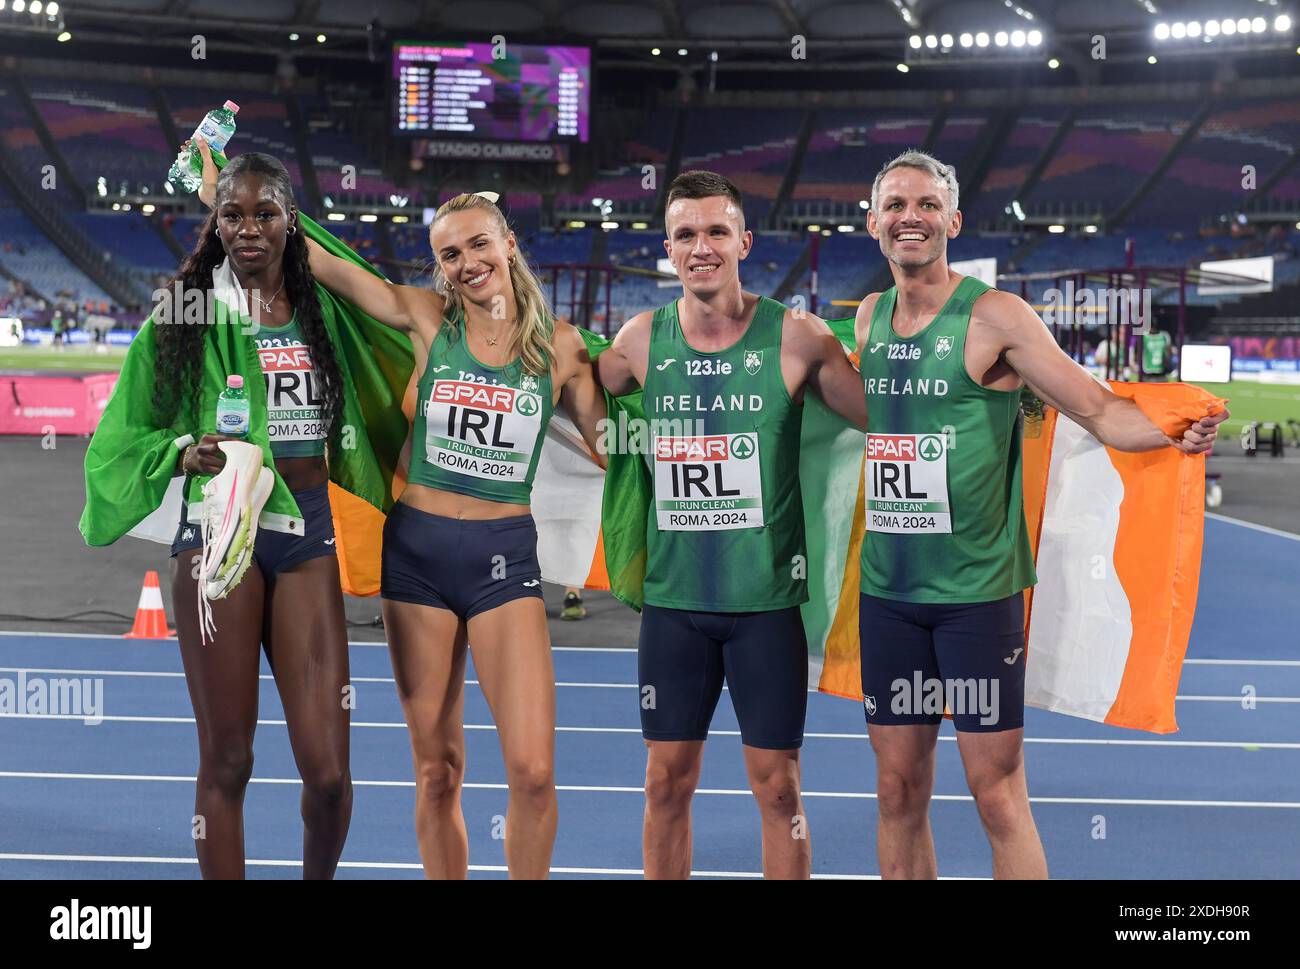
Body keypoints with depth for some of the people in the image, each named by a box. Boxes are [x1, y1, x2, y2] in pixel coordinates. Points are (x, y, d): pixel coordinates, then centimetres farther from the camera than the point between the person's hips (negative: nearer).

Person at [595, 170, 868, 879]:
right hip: (673, 596, 3)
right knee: (667, 782, 9)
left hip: (767, 599, -2)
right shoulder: (642, 340, 3)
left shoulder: (795, 337, -5)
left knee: (776, 785, 4)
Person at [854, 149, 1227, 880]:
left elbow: (1099, 407, -13)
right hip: (886, 591, 5)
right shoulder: (869, 318, 8)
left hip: (976, 591, -5)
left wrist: (1174, 433, -29)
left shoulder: (994, 316, -9)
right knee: (899, 792, 11)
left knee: (999, 798, -1)